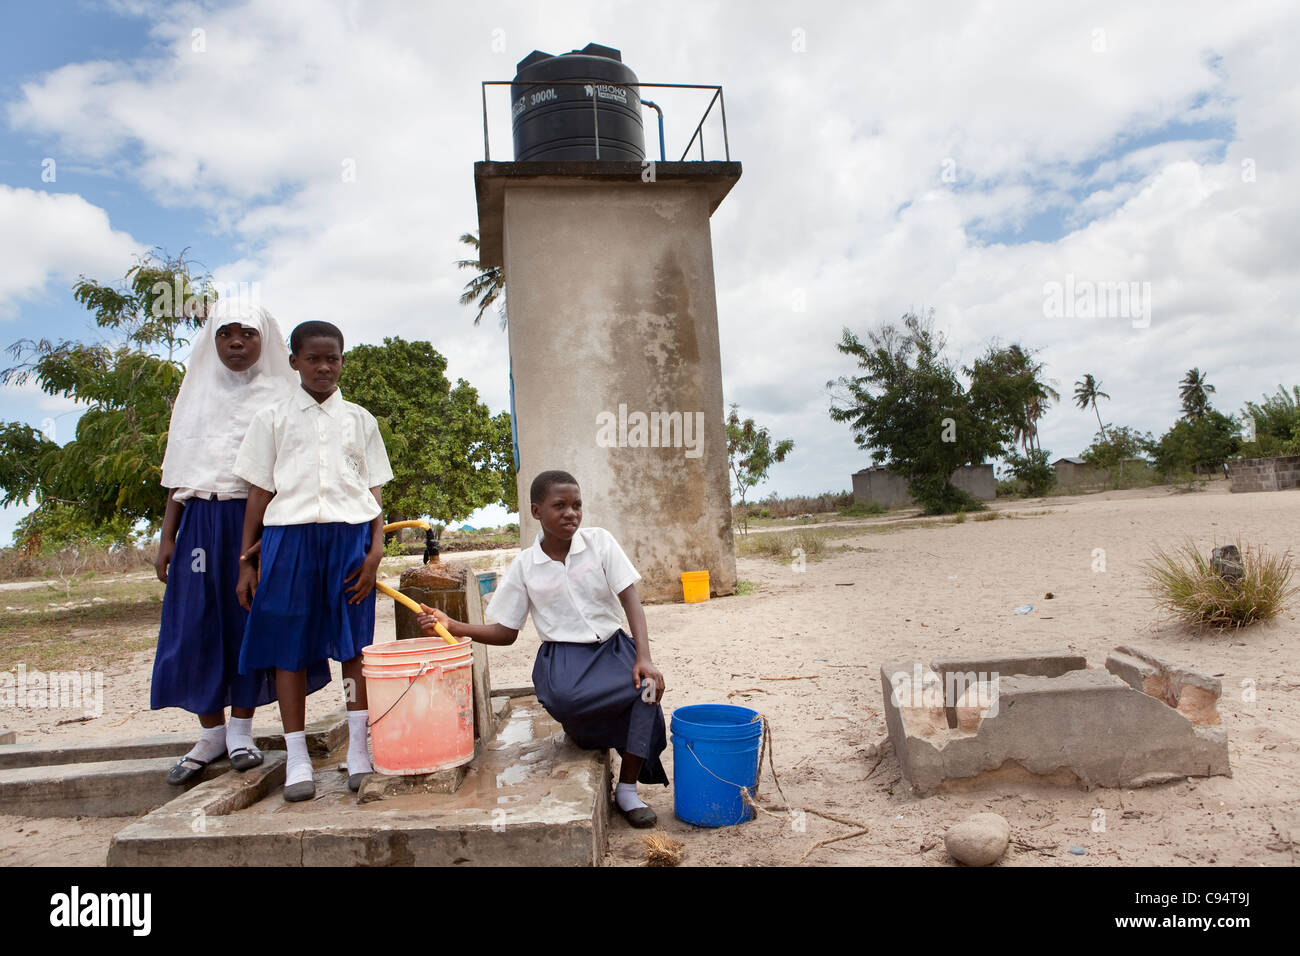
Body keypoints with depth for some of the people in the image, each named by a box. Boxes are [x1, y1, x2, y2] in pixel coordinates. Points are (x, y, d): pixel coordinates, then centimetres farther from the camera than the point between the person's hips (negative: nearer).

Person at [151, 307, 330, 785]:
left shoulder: (279, 397, 3)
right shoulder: (198, 395, 14)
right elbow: (180, 473, 14)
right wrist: (167, 536, 8)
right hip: (202, 523, 3)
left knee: (250, 621, 1)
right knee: (199, 625, 3)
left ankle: (240, 732, 15)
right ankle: (211, 733, 17)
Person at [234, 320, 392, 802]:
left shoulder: (359, 419, 14)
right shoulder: (273, 419, 12)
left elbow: (374, 490, 10)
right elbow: (260, 491, 9)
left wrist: (375, 547, -3)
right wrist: (246, 560, 6)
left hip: (350, 534, 0)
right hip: (289, 534, 0)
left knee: (355, 642, 1)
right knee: (289, 646, 1)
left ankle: (359, 750, 11)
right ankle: (297, 759, 11)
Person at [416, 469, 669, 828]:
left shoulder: (599, 541, 0)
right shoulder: (524, 566, 2)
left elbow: (630, 599, -6)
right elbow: (505, 632, 8)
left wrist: (644, 658, -20)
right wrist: (452, 626, -7)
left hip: (611, 646, 1)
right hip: (562, 654, -1)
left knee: (647, 684, -32)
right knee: (563, 697, -37)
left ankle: (628, 789, -12)